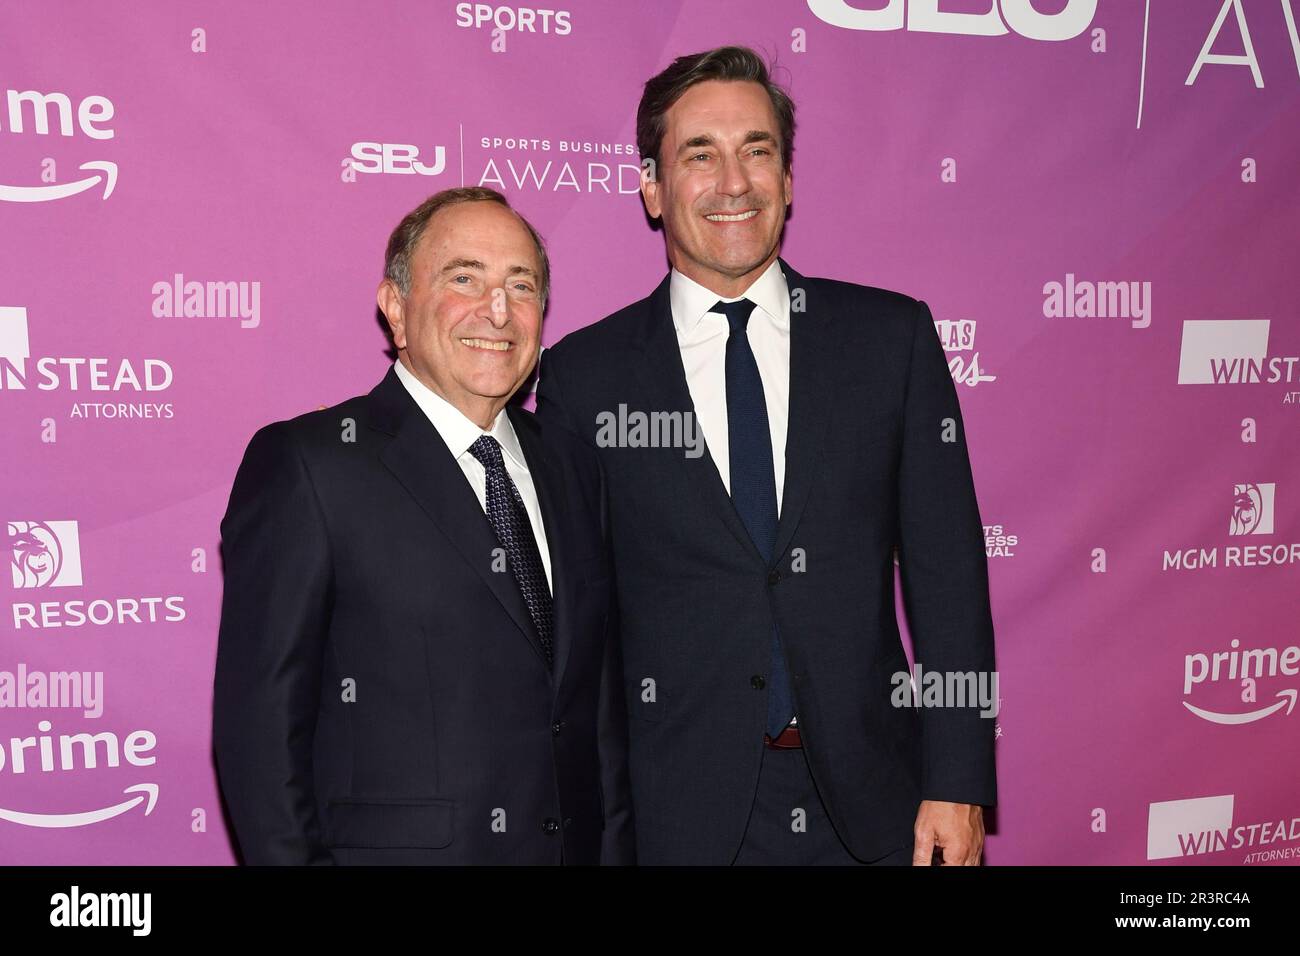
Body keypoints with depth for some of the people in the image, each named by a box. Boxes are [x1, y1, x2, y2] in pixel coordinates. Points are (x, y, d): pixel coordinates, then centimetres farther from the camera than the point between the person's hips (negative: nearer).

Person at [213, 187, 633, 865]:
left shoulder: (571, 467, 7)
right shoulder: (305, 465, -12)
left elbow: (601, 699, 9)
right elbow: (260, 724, -13)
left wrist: (617, 848, 4)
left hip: (575, 845, 5)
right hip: (394, 846, -5)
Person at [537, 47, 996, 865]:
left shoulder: (893, 337, 0)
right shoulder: (583, 375, -3)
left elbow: (946, 574, 0)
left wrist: (958, 785, -4)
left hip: (868, 805, 1)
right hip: (677, 813, -1)